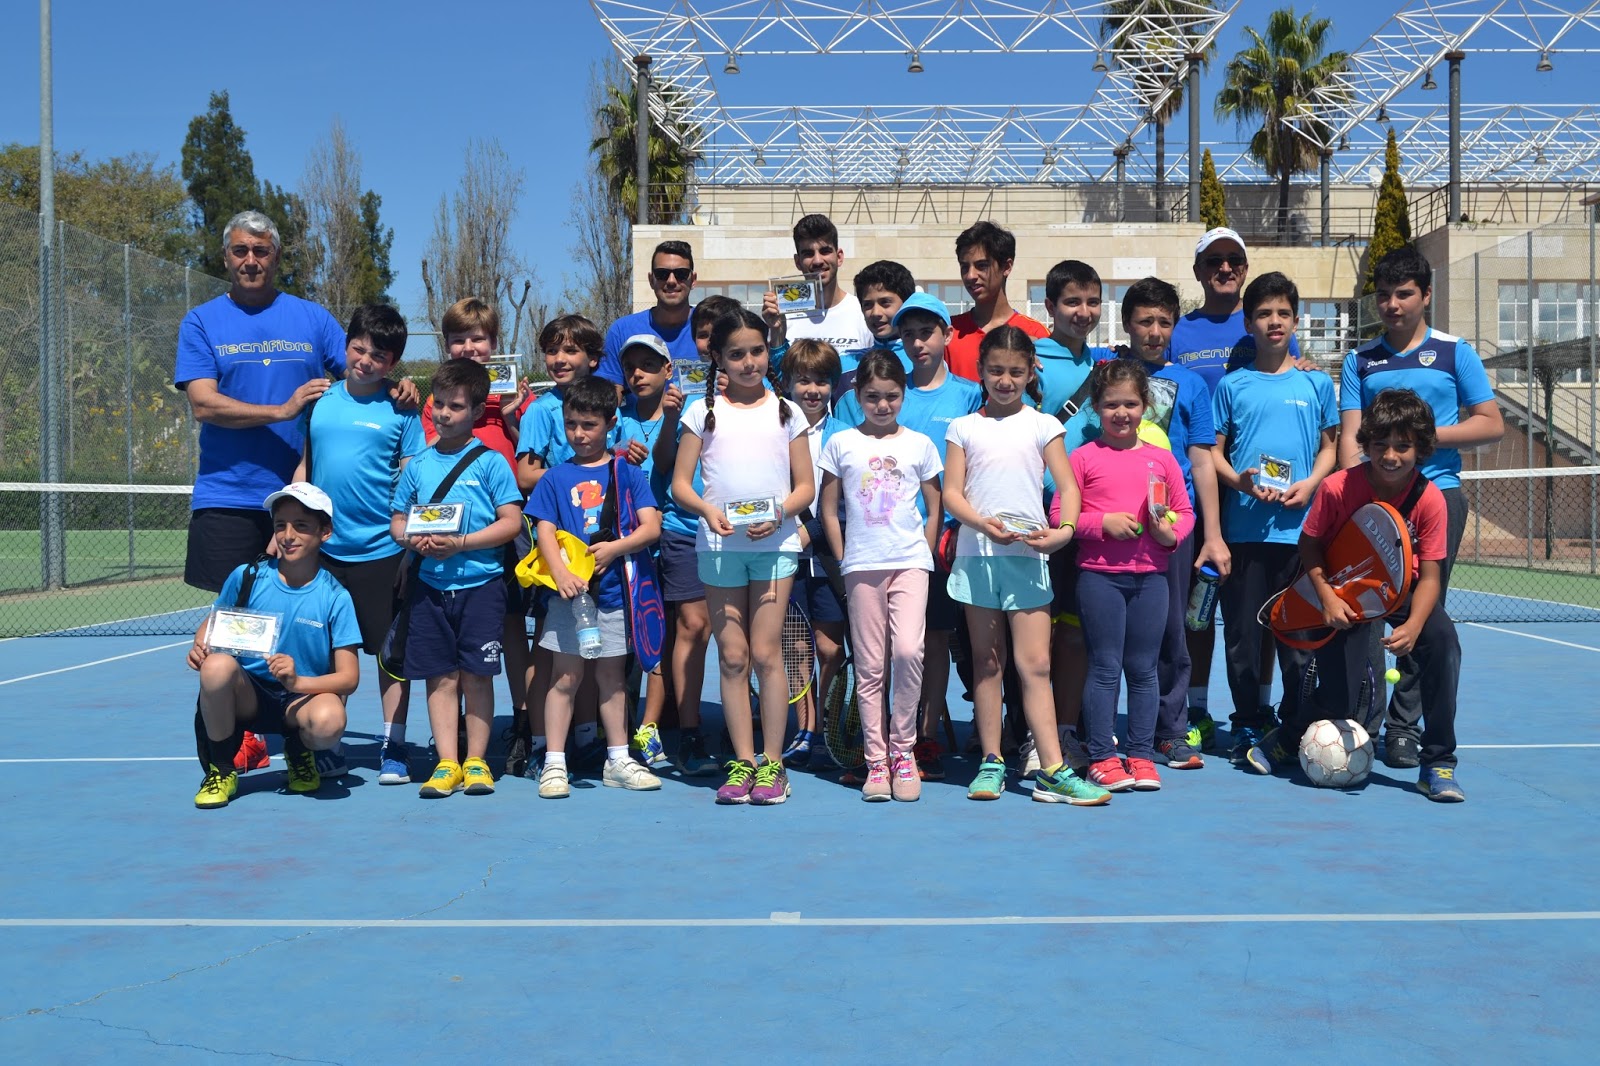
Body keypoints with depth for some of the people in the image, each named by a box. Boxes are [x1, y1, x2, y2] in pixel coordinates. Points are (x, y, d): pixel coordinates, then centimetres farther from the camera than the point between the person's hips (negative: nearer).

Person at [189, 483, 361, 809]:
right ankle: (220, 770, -8)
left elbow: (349, 677, -9)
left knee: (329, 720, -36)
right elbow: (211, 625, 12)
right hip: (246, 696, 1)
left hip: (302, 698, -1)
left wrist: (298, 682, -26)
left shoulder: (334, 597, -8)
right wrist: (200, 646, -12)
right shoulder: (246, 576, -3)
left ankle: (298, 751, 6)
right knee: (217, 665, -32)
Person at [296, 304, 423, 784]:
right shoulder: (321, 401, 8)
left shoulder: (400, 411, -2)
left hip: (381, 551, -3)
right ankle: (326, 746, 22)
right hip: (323, 548, 4)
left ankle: (394, 748, 14)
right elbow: (304, 466, 14)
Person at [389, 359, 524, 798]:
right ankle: (447, 763, 9)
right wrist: (413, 538, -8)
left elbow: (511, 522, -5)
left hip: (480, 583, -3)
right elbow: (397, 519, 15)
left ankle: (476, 761, 12)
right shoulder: (418, 465, 10)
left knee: (476, 675, 1)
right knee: (441, 676, 4)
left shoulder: (489, 462, -1)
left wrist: (461, 543, -15)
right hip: (429, 584, 3)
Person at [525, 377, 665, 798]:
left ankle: (618, 761, 20)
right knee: (566, 676, 2)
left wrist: (615, 547, -19)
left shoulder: (628, 474, 4)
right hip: (570, 592, -1)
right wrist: (561, 573, -20)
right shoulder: (555, 478, 5)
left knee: (612, 676, 11)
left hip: (615, 590, 1)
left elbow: (651, 527, -3)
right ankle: (554, 764, 8)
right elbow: (545, 531, -4)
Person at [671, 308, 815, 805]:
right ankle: (742, 761, 10)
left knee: (766, 652, -5)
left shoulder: (786, 411, 8)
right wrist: (707, 509, -15)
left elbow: (805, 485, 6)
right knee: (732, 656, 2)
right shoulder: (704, 411, 7)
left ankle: (773, 763, 3)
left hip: (775, 542, -1)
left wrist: (779, 513, -13)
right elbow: (680, 482, 4)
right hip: (719, 543, 1)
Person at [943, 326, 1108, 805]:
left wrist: (1064, 529, -15)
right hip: (975, 552, 1)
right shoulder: (964, 428, 10)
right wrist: (983, 523, -16)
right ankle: (991, 762, 14)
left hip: (1027, 553, -1)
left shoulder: (1042, 425, 9)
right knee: (986, 662, 7)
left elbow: (1067, 485, 3)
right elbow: (951, 492, 2)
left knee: (1035, 664, -5)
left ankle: (1053, 771, -6)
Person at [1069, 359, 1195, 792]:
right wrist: (1104, 522, -16)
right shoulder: (1084, 457, 1)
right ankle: (1102, 757, 8)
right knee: (1105, 667, 1)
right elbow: (1061, 514, -3)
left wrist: (1171, 532, -9)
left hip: (1151, 574, 3)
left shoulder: (1162, 458, 10)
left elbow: (1184, 511, 11)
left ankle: (1141, 756, 17)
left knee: (1144, 668, 8)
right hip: (1099, 575, -3)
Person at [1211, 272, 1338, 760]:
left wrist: (1310, 484, -6)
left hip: (1299, 527, 0)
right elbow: (1214, 451, 8)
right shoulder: (1232, 385, 8)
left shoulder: (1316, 384, 10)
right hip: (1243, 528, 0)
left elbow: (1329, 447, 13)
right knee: (1243, 631, 2)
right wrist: (1239, 481, -12)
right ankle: (1248, 725, 13)